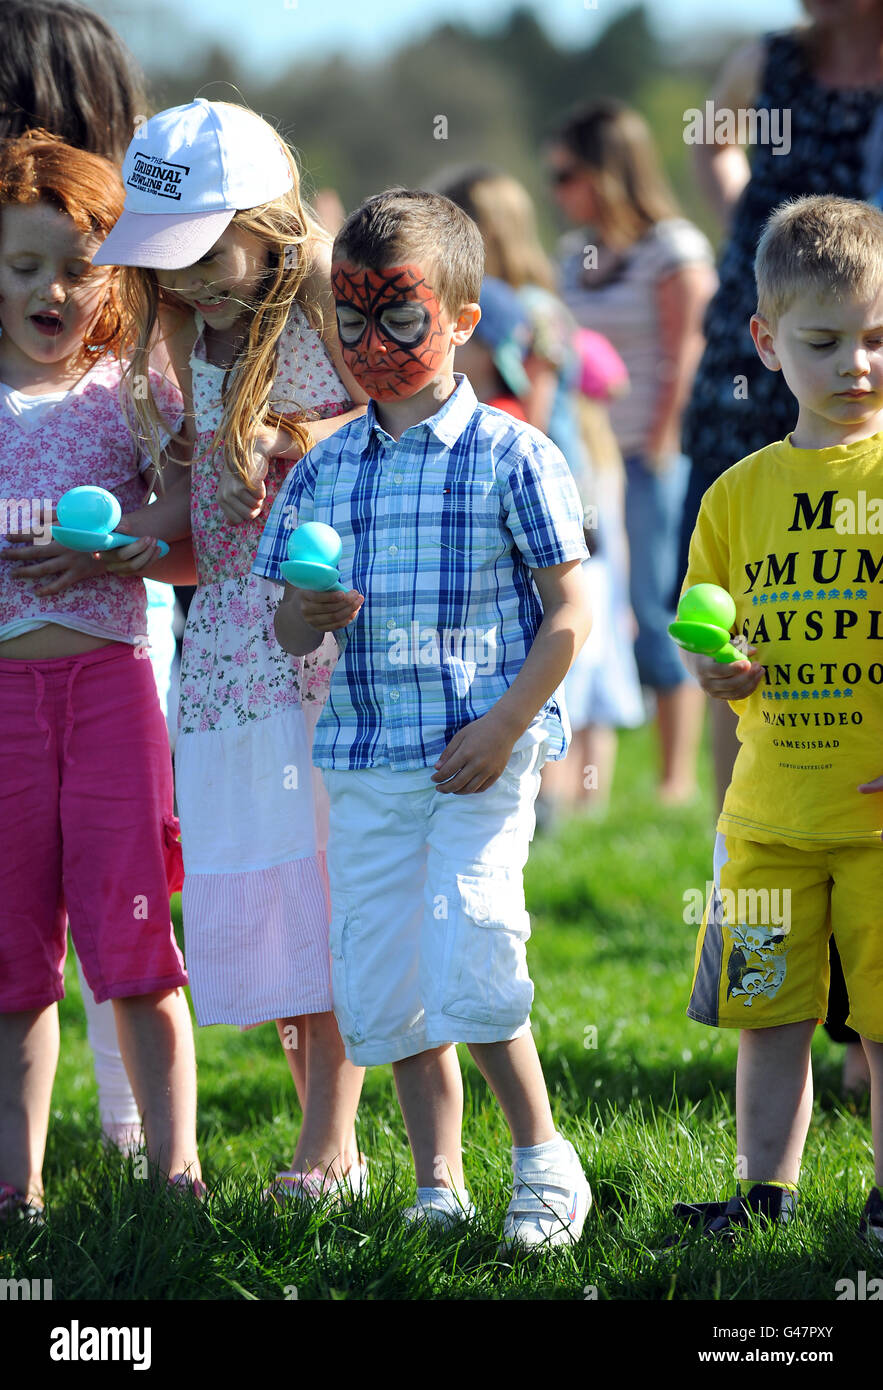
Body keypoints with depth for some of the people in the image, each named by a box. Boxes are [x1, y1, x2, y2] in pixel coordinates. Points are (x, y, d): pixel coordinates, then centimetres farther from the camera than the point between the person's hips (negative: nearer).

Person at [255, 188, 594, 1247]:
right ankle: (438, 1188, 16)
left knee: (470, 966, -17)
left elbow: (567, 614, -4)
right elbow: (286, 628, 13)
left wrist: (503, 728, -13)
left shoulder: (510, 457, -4)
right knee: (385, 982, 5)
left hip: (482, 756, -5)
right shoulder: (323, 472, 9)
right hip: (366, 760, 5)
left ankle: (543, 1162, 1)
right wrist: (307, 616, -11)